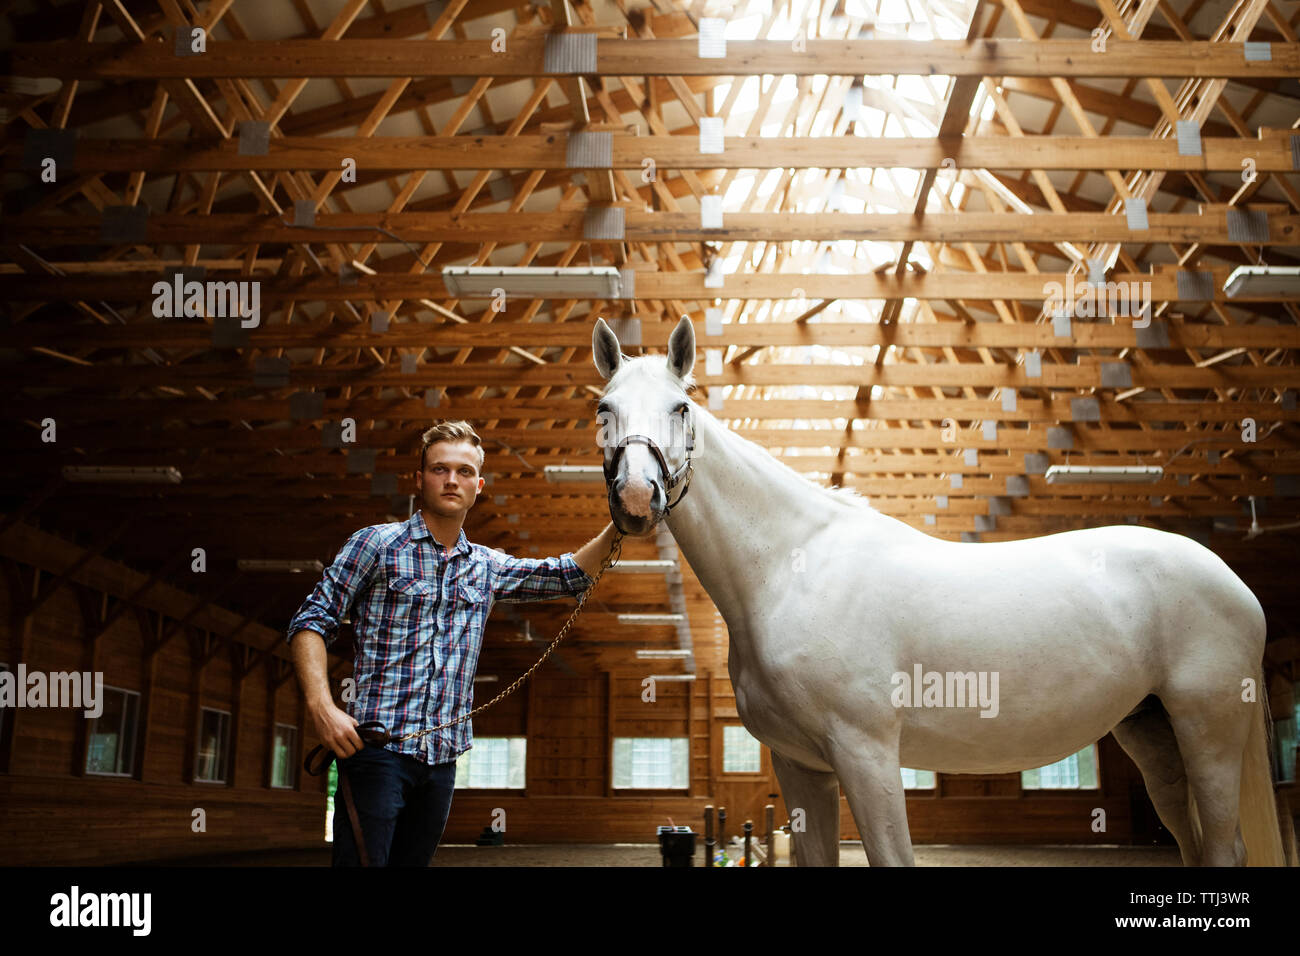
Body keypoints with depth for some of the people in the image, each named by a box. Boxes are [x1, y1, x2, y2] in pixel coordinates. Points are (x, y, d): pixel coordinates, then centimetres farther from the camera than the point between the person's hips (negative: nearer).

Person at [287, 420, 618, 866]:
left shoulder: (487, 567, 15)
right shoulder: (377, 544, 0)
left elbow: (568, 575, 18)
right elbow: (312, 621, -3)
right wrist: (322, 706, -17)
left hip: (442, 760, 5)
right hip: (377, 748, -5)